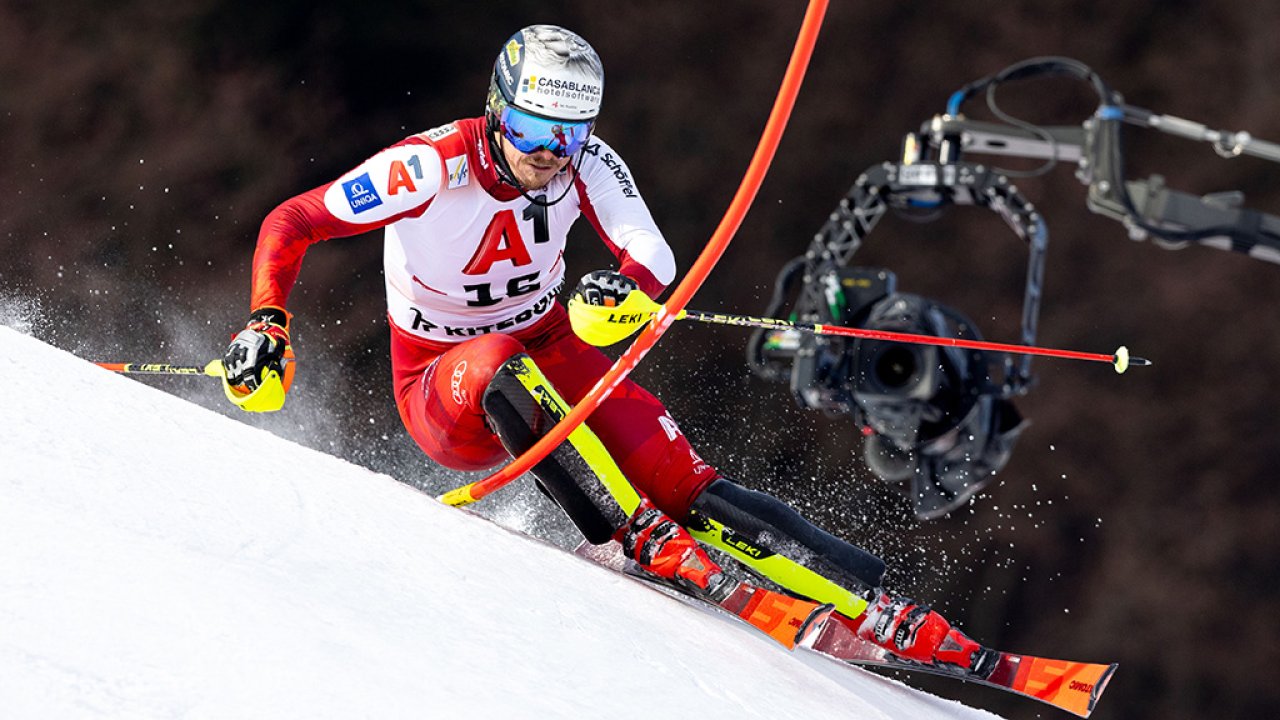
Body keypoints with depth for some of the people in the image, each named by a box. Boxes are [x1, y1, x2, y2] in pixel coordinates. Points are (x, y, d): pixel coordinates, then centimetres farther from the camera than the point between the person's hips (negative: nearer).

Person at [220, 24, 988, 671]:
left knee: (682, 481, -18)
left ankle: (883, 613, -22)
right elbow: (291, 224, -19)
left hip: (553, 351, 3)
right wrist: (268, 324, -32)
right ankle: (632, 534, -39)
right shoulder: (431, 169, -24)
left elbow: (656, 258, -21)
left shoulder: (588, 164, -14)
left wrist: (625, 287, -45)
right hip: (443, 396, -2)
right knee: (500, 365, -40)